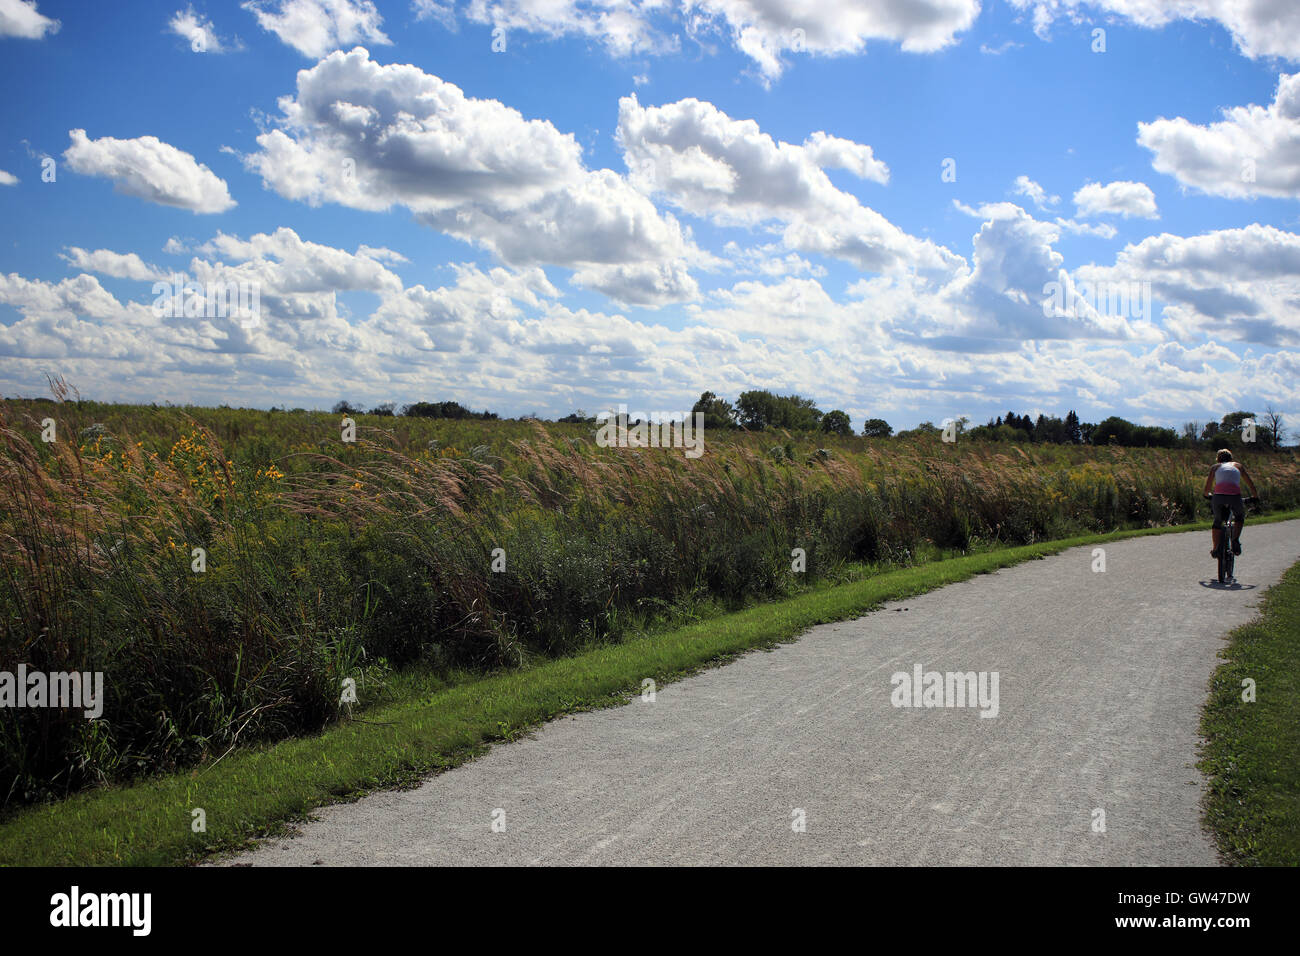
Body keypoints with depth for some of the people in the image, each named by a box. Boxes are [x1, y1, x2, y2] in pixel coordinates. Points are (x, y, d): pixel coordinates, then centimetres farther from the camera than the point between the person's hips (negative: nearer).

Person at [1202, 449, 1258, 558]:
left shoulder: (1216, 467, 26)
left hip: (1218, 496, 0)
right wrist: (1256, 497, 39)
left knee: (1217, 521, 24)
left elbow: (1207, 487, 24)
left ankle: (1215, 549, 17)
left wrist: (1208, 495, 43)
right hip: (1234, 496, 0)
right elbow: (1250, 483, 26)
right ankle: (1235, 540, 8)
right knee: (1240, 516, 29)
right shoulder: (1238, 465, 27)